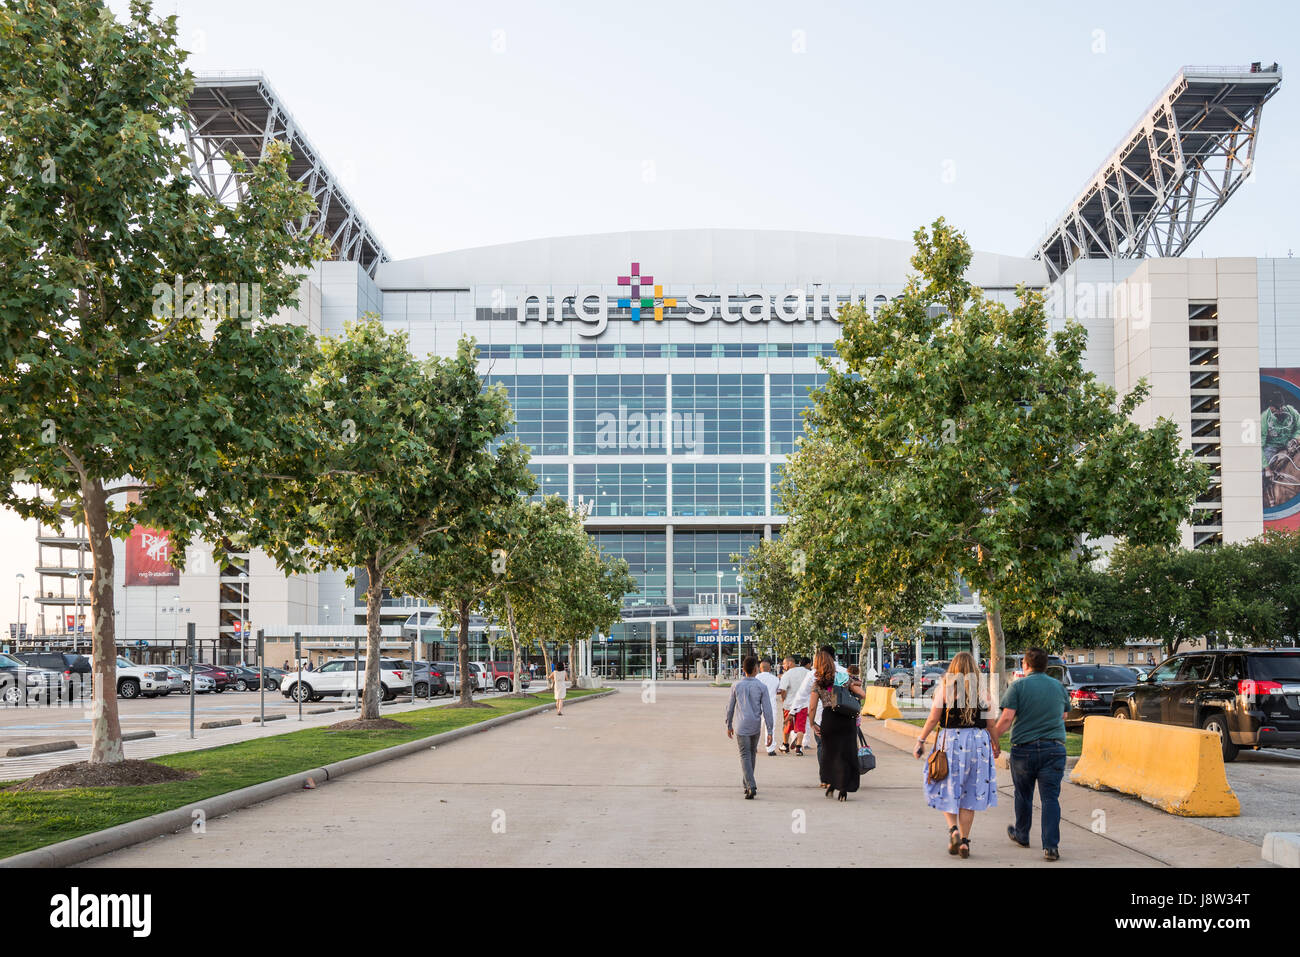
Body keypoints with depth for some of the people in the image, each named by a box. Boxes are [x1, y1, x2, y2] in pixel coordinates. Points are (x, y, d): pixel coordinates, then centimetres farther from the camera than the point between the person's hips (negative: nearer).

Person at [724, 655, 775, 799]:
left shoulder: (736, 686, -5)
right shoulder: (761, 687, -6)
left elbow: (730, 707, 3)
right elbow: (767, 710, -8)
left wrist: (729, 726, 17)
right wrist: (770, 732, -5)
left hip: (742, 727, -1)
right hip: (756, 727, 1)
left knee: (745, 756, -2)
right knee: (752, 754, 20)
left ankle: (751, 787, -17)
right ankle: (746, 783, 31)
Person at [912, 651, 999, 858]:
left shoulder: (944, 687, -4)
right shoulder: (981, 690, 1)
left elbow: (933, 718, -6)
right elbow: (990, 724, 4)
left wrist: (921, 740, 2)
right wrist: (995, 745, 18)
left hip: (951, 740, -2)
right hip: (977, 741, 2)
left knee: (947, 788, 11)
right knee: (969, 792, 9)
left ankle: (953, 828, -9)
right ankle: (964, 841, 9)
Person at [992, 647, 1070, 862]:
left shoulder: (1018, 687, -5)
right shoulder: (1059, 687, 8)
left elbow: (1006, 718, -12)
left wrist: (992, 739, -3)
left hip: (1023, 748, -2)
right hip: (1054, 748, 2)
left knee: (1023, 795, 16)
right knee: (1050, 798, 0)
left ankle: (1022, 835, 34)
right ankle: (1051, 846, -10)